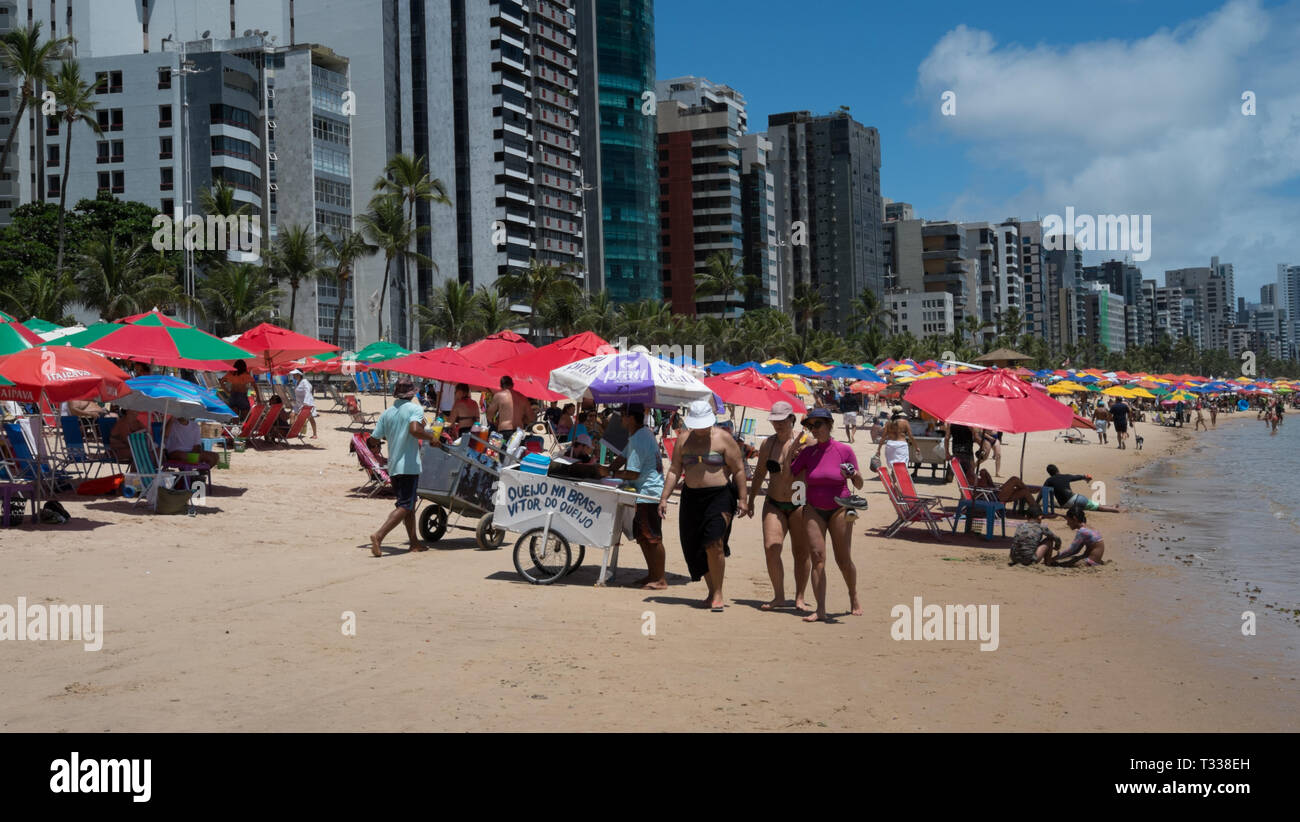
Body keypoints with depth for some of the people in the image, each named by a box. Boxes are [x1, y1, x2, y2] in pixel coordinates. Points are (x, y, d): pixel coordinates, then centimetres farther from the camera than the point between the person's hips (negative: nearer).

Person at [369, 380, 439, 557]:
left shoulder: (387, 413, 9)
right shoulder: (415, 408, -7)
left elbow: (376, 438, 6)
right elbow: (414, 430, -25)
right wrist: (431, 437, -9)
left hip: (392, 466, 7)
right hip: (408, 465, -7)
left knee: (409, 503, 17)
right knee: (405, 506, -7)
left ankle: (414, 542, 21)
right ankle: (378, 536, -23)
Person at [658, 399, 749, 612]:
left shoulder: (724, 439, -1)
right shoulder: (684, 441, 10)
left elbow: (738, 470, 0)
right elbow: (674, 471, 12)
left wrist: (743, 499, -6)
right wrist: (664, 497, 5)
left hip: (720, 496, -5)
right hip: (691, 497, 5)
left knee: (714, 543, -16)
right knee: (695, 546, 5)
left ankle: (718, 594, -6)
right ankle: (712, 591, 19)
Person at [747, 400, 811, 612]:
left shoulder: (804, 443, -4)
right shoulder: (768, 444, 8)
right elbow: (759, 474, 18)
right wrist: (750, 500, 18)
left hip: (799, 504, -3)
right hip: (774, 504, 3)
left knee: (801, 551, 3)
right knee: (770, 548, -10)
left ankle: (799, 597, 16)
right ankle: (778, 596, 3)